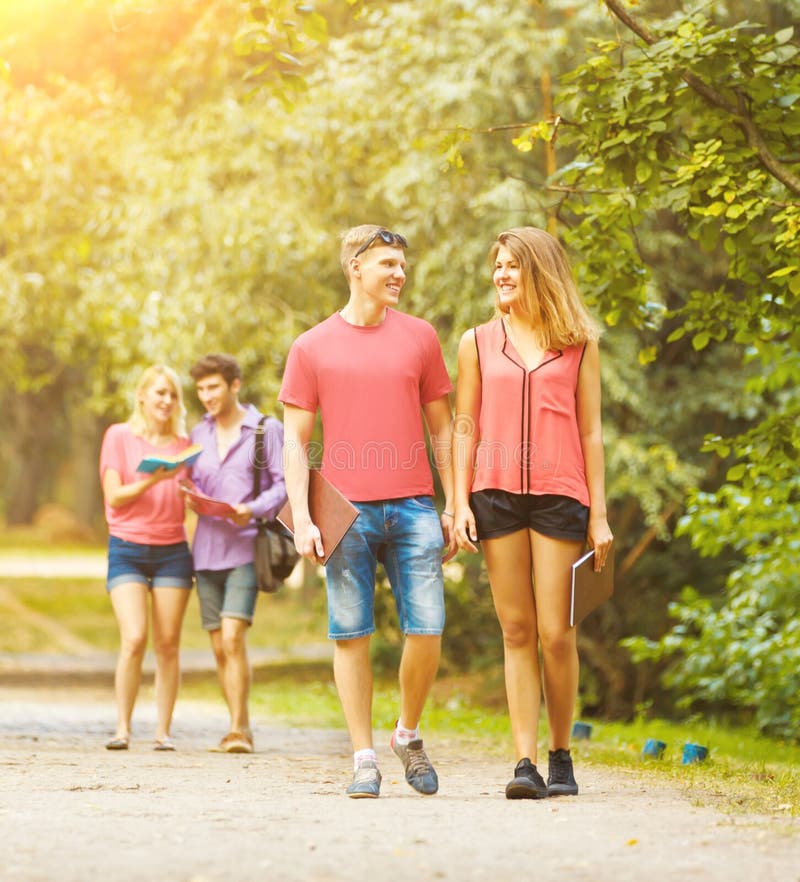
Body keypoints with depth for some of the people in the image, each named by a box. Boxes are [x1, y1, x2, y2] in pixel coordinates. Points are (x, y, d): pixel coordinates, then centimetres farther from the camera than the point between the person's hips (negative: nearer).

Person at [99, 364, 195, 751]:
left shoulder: (182, 443, 12)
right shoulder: (119, 436, 4)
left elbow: (189, 502, 14)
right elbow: (114, 496, -4)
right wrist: (152, 480, -18)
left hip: (172, 550, 3)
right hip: (127, 548, -3)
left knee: (168, 644, -1)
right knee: (134, 639, -15)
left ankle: (163, 731, 4)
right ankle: (122, 727, -5)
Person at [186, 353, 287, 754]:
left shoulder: (267, 429, 0)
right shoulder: (199, 434, 15)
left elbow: (285, 484, -4)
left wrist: (254, 510, -21)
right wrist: (190, 499, -4)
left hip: (245, 548, -5)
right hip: (206, 550, 5)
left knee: (233, 637, -18)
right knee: (219, 646, 5)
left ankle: (239, 730, -14)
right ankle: (239, 728, 13)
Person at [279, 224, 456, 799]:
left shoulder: (419, 337, 11)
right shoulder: (312, 348, 6)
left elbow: (442, 428, 14)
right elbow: (294, 440, 6)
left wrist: (453, 506, 8)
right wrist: (301, 518, -4)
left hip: (413, 508, 1)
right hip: (346, 512, -1)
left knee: (426, 631, -4)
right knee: (351, 634, -1)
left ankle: (409, 734, 18)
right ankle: (364, 757, 7)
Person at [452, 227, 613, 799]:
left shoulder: (579, 345, 9)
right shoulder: (478, 343, 12)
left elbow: (590, 431, 8)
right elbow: (464, 427, 11)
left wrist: (599, 514, 4)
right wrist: (460, 504, 1)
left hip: (559, 495, -1)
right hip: (496, 495, 1)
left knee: (556, 632, -4)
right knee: (517, 632, 0)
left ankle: (562, 755, 11)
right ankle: (527, 763, -1)